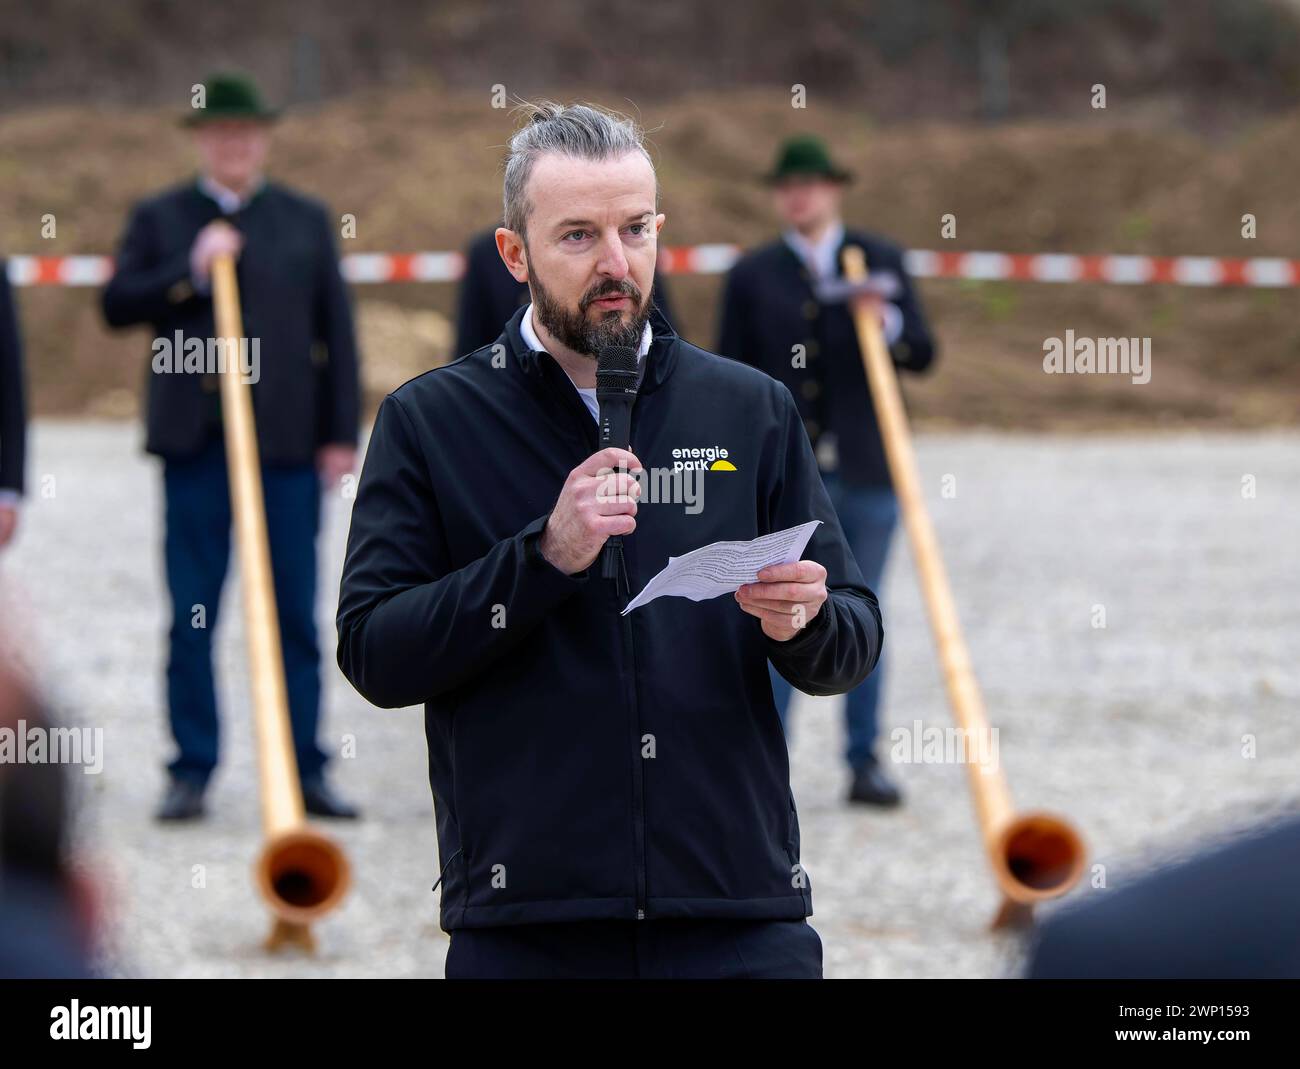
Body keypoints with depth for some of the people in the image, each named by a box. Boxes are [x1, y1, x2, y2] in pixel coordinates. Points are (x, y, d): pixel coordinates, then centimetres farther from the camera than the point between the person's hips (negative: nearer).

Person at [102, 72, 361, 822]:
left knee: (296, 614, 1)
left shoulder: (307, 221, 13)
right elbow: (117, 305, 1)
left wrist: (342, 433, 3)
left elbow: (336, 331, 10)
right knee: (192, 616, 0)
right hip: (195, 443, 0)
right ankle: (192, 772, 6)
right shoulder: (160, 219, 10)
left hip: (289, 445, 1)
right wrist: (190, 272, -11)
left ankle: (306, 769, 5)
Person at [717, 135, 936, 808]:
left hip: (865, 474, 1)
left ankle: (865, 764, 11)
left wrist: (887, 322, -18)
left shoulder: (880, 262, 8)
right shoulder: (751, 276, 7)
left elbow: (923, 356, 3)